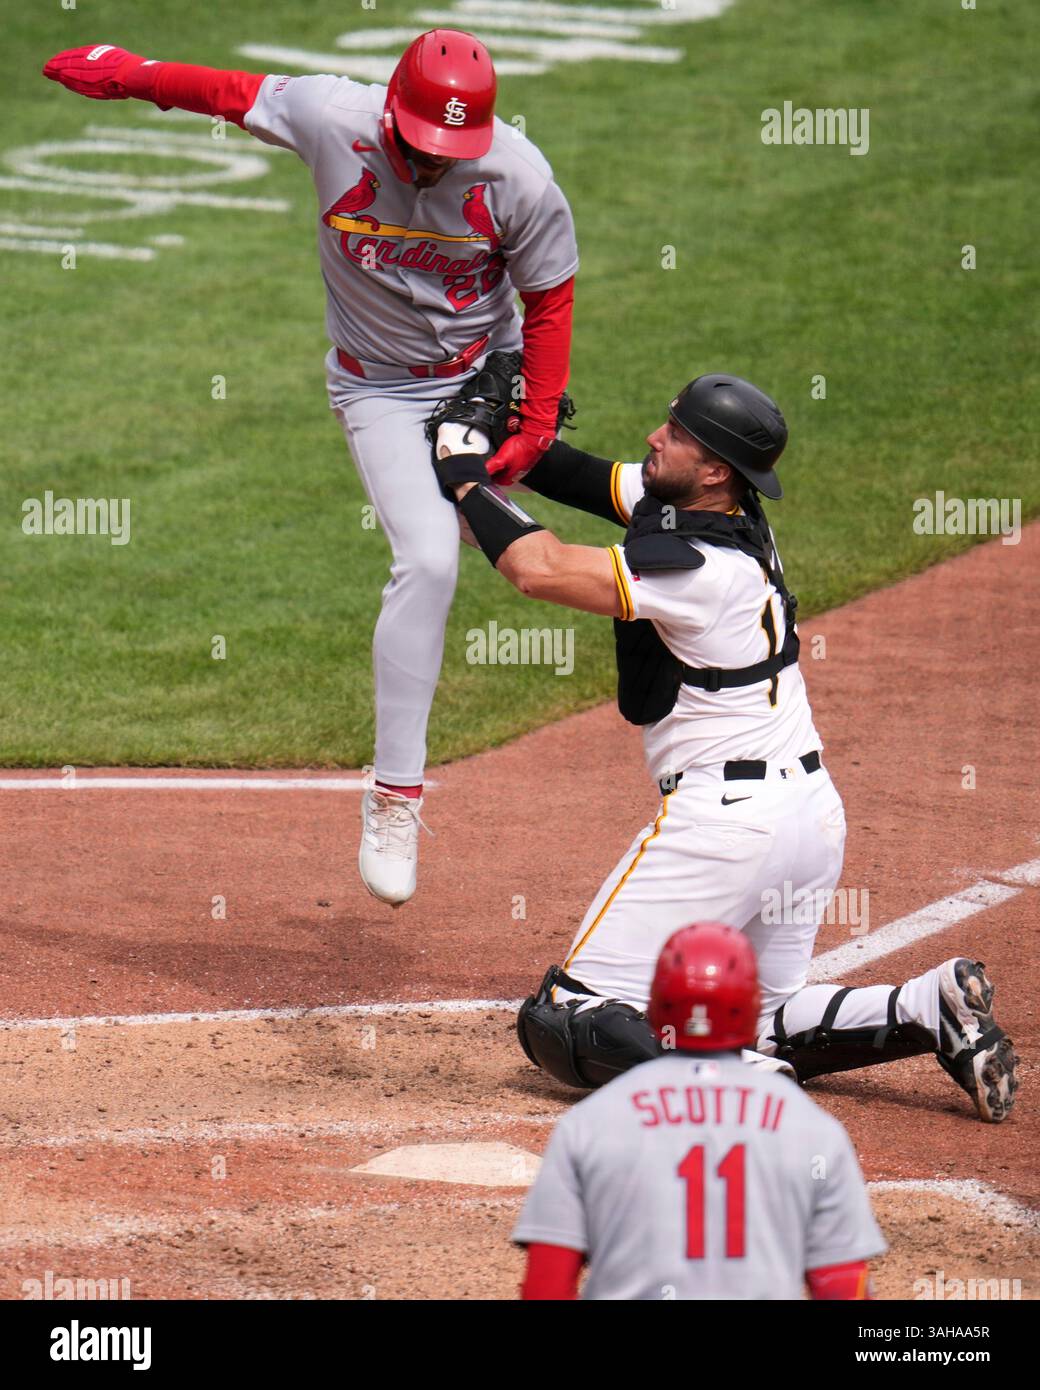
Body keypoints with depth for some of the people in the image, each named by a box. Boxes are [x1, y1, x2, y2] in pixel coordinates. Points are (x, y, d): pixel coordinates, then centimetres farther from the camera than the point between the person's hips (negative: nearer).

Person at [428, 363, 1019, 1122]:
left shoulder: (704, 568, -22)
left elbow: (541, 568, -24)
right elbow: (586, 478, 17)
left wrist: (465, 474, -10)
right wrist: (500, 433, 1)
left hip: (726, 817, -10)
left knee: (568, 1026, -6)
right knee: (765, 1022, 24)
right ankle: (928, 1007, 4)